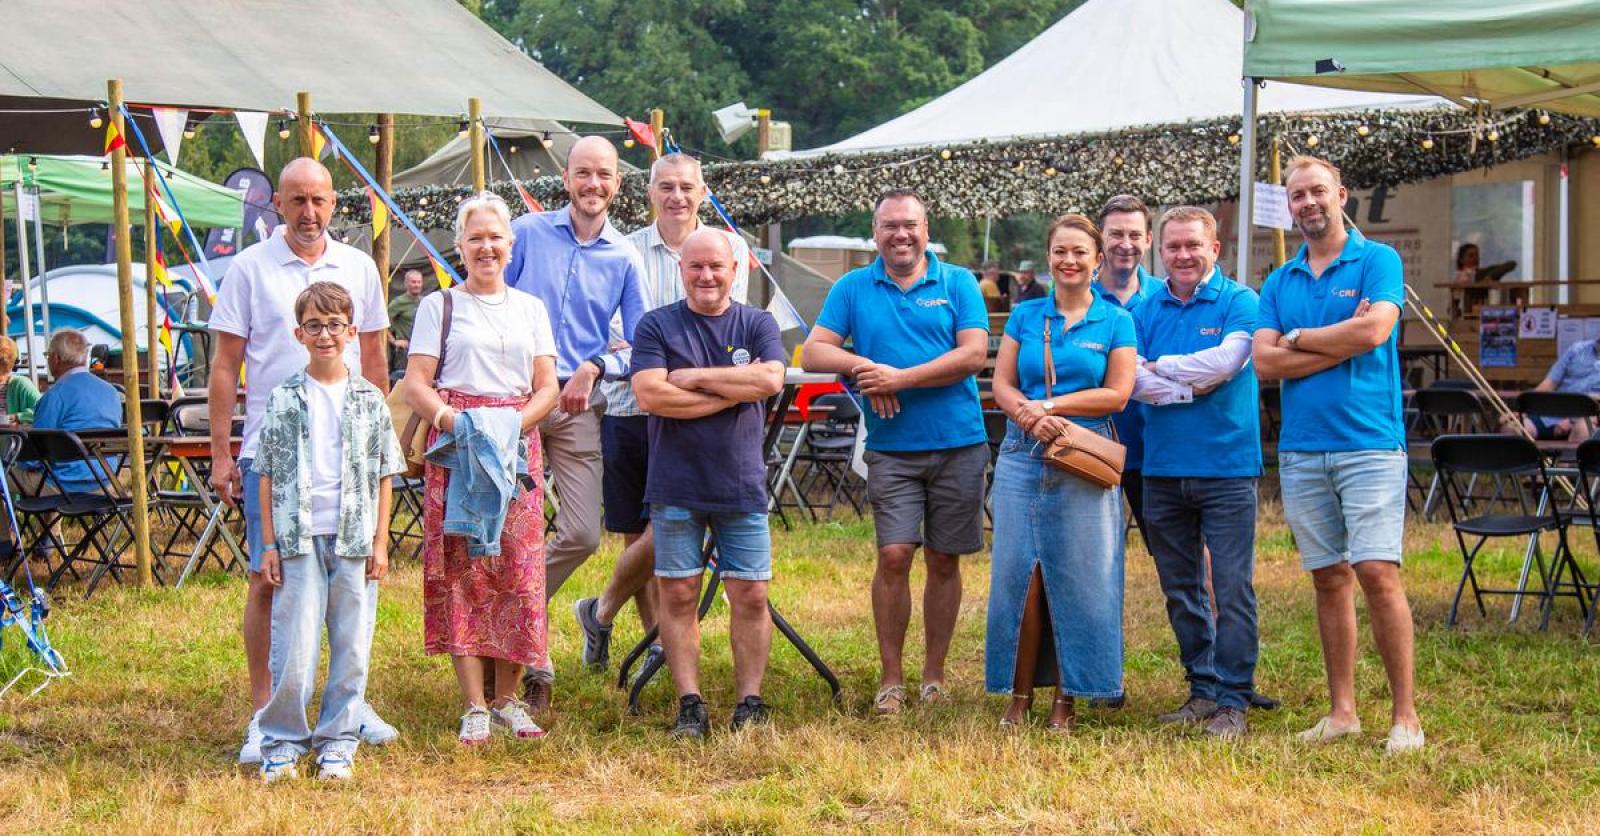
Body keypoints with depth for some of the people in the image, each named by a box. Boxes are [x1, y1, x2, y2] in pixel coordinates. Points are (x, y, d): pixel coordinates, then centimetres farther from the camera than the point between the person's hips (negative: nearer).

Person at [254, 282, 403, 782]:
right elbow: (268, 475, 5)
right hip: (298, 536, -1)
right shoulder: (284, 400, 5)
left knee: (351, 644, 4)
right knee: (294, 646, -3)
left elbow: (383, 475, 8)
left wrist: (380, 542, 3)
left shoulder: (369, 400, 7)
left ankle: (338, 740, 15)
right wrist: (269, 545, 0)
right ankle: (283, 741, 8)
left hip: (354, 538, 1)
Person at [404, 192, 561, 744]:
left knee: (517, 571, -2)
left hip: (518, 445, 2)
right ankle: (475, 707, -6)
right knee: (462, 572, -7)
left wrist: (512, 425, -9)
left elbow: (547, 388, 10)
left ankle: (507, 699, 8)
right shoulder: (439, 306, 9)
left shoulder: (531, 309, 16)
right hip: (456, 448, -2)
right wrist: (455, 421, -17)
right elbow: (415, 383, 1)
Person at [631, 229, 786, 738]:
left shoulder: (757, 324, 7)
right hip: (676, 486, -1)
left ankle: (750, 704, 7)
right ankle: (689, 704, 7)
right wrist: (734, 390, -10)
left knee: (750, 596, 0)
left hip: (742, 486, 1)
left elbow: (771, 380, -11)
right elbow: (650, 394, -12)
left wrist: (694, 377, -10)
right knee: (678, 595, 0)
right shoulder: (657, 326, 3)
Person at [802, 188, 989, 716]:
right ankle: (890, 679, 1)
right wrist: (861, 367, -17)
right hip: (892, 448, 0)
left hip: (958, 444, 0)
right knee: (894, 555, -8)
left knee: (944, 560, 6)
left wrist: (900, 379, -14)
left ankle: (934, 675, 17)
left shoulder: (958, 283, 3)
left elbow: (974, 354, -9)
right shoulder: (853, 288, 7)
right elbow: (813, 353, 2)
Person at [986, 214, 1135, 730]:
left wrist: (1049, 405, -10)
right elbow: (1002, 385, 7)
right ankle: (1019, 695, 4)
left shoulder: (1115, 321, 5)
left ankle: (1066, 698, 5)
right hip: (1022, 457, 2)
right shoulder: (1025, 315, 12)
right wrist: (1029, 416, -14)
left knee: (1076, 579, -2)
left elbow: (1117, 395, -3)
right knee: (1019, 575, -2)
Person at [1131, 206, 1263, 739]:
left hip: (1225, 467, -4)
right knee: (1180, 590, 11)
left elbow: (1225, 361, -17)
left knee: (1233, 589, -5)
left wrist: (1160, 367, -5)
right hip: (1162, 469, 5)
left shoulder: (1239, 302, -1)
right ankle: (1202, 689, 21)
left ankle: (1233, 700, 1)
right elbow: (1132, 380, -1)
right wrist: (1193, 387, -13)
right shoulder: (1145, 310, 10)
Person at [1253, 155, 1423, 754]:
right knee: (1329, 578, 7)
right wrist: (1342, 343, -8)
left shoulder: (1377, 261, 1)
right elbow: (1264, 362, 1)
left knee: (1377, 571, -12)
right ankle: (1342, 711, 13)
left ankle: (1405, 714, -6)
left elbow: (1374, 331, -15)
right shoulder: (1279, 283, 13)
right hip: (1301, 449, 5)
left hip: (1369, 442, -5)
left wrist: (1298, 338, -3)